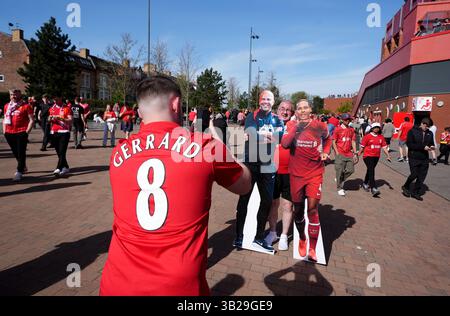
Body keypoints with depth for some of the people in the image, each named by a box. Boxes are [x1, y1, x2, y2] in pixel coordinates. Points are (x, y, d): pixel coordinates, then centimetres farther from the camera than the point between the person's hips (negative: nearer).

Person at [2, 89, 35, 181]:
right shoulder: (6, 106, 13)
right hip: (9, 133, 7)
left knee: (21, 153, -5)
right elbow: (5, 119, 22)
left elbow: (31, 120, -7)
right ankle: (23, 167, 36)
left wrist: (27, 132, -12)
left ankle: (19, 172, -1)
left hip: (21, 133, -6)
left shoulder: (26, 106, -5)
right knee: (15, 152, 17)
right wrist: (4, 130, 12)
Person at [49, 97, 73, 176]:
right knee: (58, 152, 10)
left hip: (64, 132, -6)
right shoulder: (52, 108, 14)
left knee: (62, 152, -12)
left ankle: (58, 169, -17)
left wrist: (60, 118, -23)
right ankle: (65, 167, 22)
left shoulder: (66, 108, -3)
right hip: (54, 132, 6)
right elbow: (50, 119, 25)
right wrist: (50, 119, 2)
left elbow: (70, 121, -11)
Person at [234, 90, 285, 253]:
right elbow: (250, 134, -17)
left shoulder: (277, 120, 9)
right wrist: (268, 136, -12)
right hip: (250, 164, -3)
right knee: (244, 200, 5)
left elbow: (279, 137, -11)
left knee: (267, 201, 10)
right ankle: (239, 236, 19)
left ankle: (259, 238, 26)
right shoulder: (252, 117, 1)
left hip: (268, 166, 3)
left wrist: (257, 136, -17)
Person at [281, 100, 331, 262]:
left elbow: (327, 139, 21)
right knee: (298, 209, 11)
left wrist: (326, 152, 5)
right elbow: (285, 144, -20)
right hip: (296, 173, 1)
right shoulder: (291, 125, -2)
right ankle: (302, 239, 36)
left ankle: (312, 249, 3)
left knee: (312, 208, -10)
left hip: (315, 173, -1)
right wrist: (297, 126, -18)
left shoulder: (320, 126, -1)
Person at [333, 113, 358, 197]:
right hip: (340, 154, -4)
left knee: (350, 170, 1)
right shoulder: (338, 129, -2)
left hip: (349, 154, 5)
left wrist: (355, 153, 5)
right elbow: (334, 142, -2)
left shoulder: (352, 130, 11)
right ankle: (340, 188, 13)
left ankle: (340, 180, 28)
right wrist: (337, 153, -10)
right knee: (340, 171, -1)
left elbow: (353, 142, 12)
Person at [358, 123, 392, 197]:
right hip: (368, 156, -5)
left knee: (370, 171, 18)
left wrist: (388, 155, 0)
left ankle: (365, 184, 37)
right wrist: (358, 155, 1)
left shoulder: (381, 137, 6)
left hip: (376, 157, 5)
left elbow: (384, 147, 8)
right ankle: (374, 188, -18)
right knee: (371, 171, -14)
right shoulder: (367, 136, -6)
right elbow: (362, 147, -2)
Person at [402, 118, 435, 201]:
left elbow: (431, 143, 20)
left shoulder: (430, 133, 8)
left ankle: (416, 193, 20)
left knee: (422, 177, 6)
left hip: (425, 158, 5)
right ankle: (406, 187, 23)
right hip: (414, 158, -5)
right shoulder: (413, 131, -7)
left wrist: (432, 146, -5)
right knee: (414, 175, -4)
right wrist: (423, 147, -20)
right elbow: (409, 144, -14)